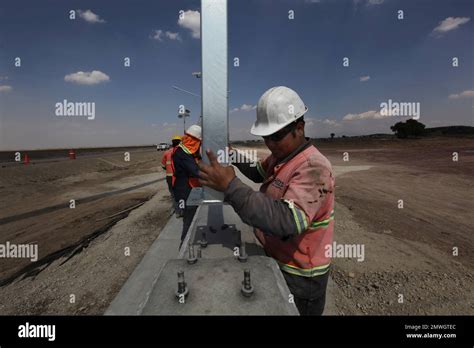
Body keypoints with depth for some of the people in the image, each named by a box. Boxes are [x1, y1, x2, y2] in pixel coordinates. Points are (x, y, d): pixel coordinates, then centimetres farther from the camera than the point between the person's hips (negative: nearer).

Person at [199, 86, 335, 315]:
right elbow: (258, 172, 19)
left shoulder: (313, 167, -29)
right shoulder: (280, 156, 0)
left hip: (299, 278, -8)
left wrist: (231, 186, -43)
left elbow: (287, 222, -42)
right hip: (277, 261, 8)